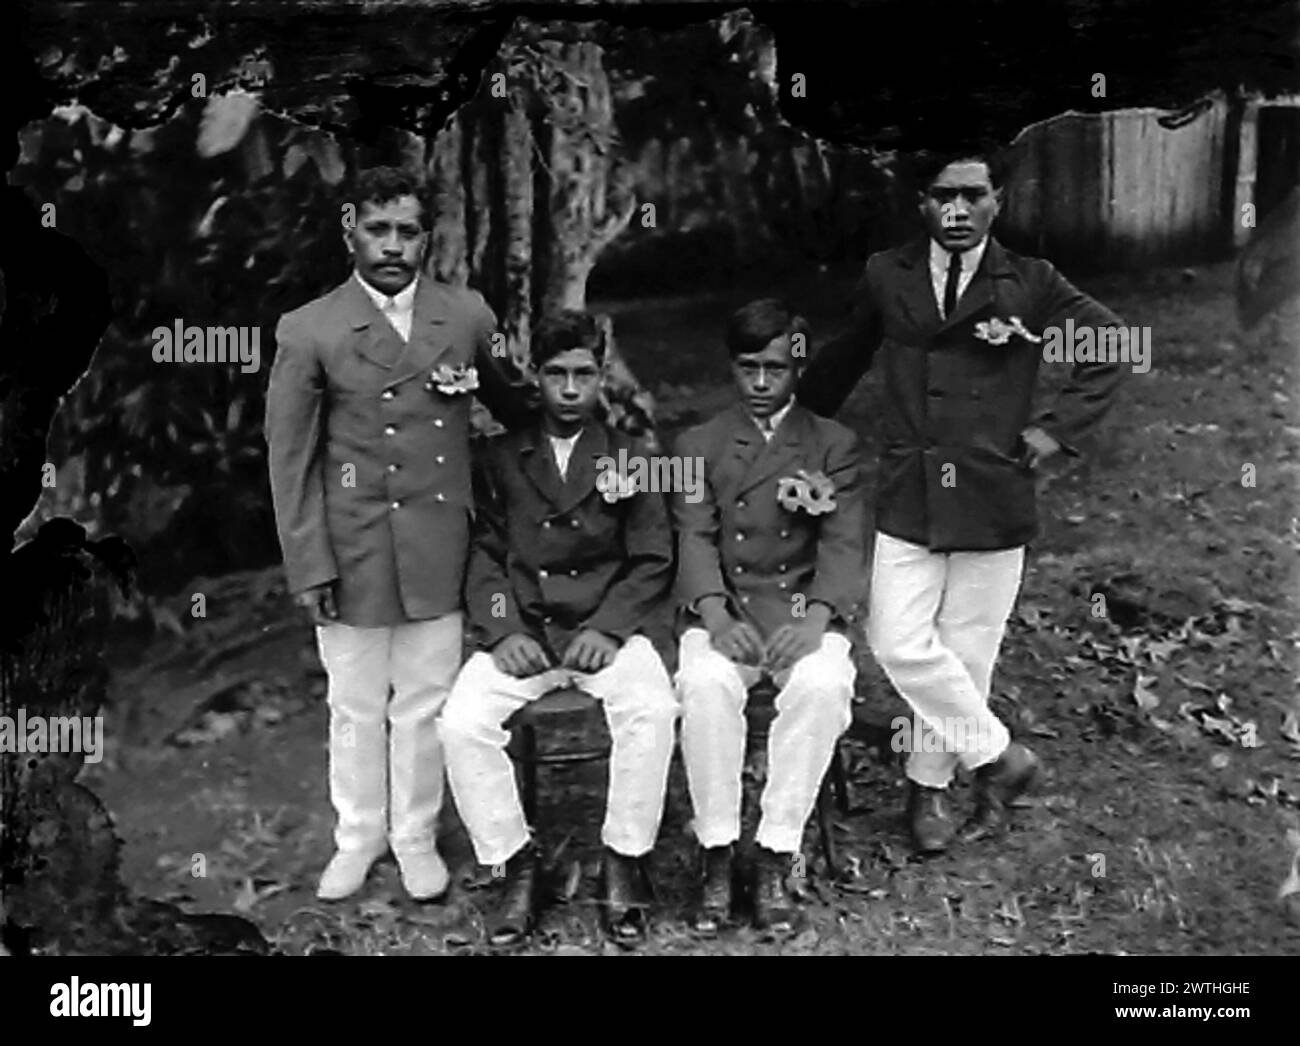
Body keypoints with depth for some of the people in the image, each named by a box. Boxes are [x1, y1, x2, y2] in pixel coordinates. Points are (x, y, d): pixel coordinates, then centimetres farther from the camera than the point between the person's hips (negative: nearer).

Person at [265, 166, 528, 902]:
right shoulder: (309, 332, -6)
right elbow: (290, 456, -3)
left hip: (438, 552, 1)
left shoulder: (468, 315, 0)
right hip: (351, 551, -1)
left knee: (424, 704, 10)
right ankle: (360, 836, 32)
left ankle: (417, 837, 29)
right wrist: (310, 564, -6)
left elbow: (510, 403, 15)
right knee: (356, 708, 12)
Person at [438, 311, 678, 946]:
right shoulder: (501, 459, 12)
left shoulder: (628, 457, 11)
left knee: (652, 712, -30)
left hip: (604, 629, -1)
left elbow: (652, 562, 5)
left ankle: (625, 863, -11)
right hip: (521, 630, 1)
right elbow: (484, 554, 6)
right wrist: (503, 630, -12)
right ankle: (515, 865, -7)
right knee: (461, 724, -26)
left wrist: (606, 628, -11)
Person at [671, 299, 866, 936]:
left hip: (803, 611, 0)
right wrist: (717, 617, -20)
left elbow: (843, 545, -2)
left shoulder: (834, 446, 11)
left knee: (821, 687, -32)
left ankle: (776, 857, -21)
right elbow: (695, 541, 0)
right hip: (722, 610, 0)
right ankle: (716, 855, -19)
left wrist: (815, 620, -21)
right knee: (706, 686, -32)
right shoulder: (698, 445, 14)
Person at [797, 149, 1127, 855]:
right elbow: (843, 358, 18)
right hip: (908, 498, 1)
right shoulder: (886, 277, 6)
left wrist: (1059, 426, 0)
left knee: (966, 650, 5)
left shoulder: (1031, 284, 0)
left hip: (994, 501, -1)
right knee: (898, 643, -9)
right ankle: (998, 755, 11)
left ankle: (930, 785, 24)